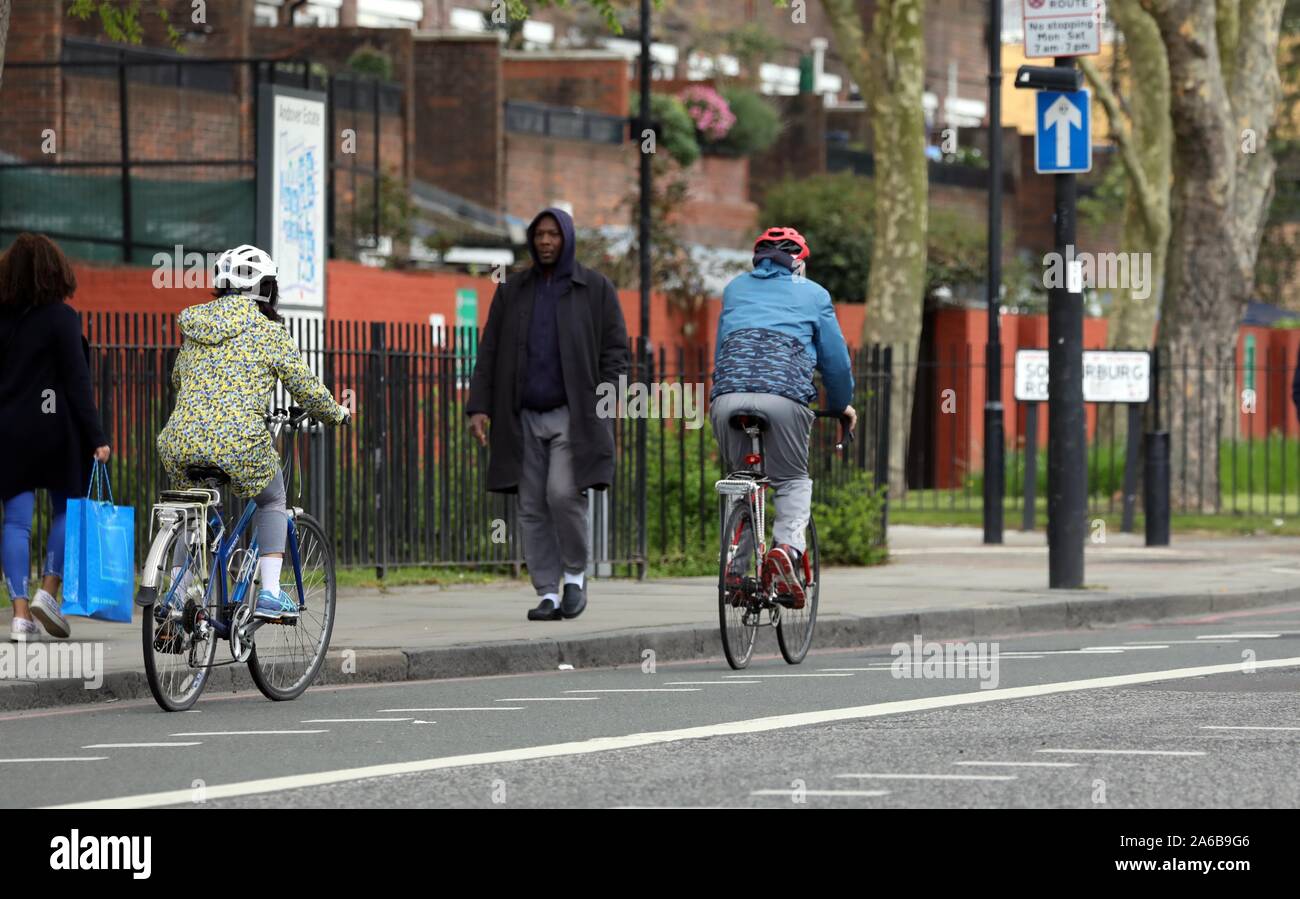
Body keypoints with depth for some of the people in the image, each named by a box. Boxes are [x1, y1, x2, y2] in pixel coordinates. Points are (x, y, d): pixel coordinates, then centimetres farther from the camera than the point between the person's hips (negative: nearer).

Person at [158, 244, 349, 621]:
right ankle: (269, 593, 13)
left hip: (180, 444, 4)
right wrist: (335, 413, 26)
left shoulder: (195, 328, 16)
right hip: (238, 442, -4)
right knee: (272, 503, 24)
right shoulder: (269, 333, 1)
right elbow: (306, 389, 5)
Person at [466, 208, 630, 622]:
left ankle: (575, 576, 1)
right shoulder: (512, 291, 10)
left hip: (574, 414, -3)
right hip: (525, 418, 3)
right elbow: (489, 353, 9)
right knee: (533, 508, 0)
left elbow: (615, 351, 0)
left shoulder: (596, 289, 3)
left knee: (564, 493, -19)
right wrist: (479, 407, -1)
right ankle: (547, 594, 5)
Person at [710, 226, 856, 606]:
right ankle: (788, 544, -15)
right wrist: (842, 406, 40)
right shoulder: (813, 294, 21)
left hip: (728, 394, 2)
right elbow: (835, 358, 24)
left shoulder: (735, 288, 29)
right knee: (794, 480, 12)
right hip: (785, 394, -2)